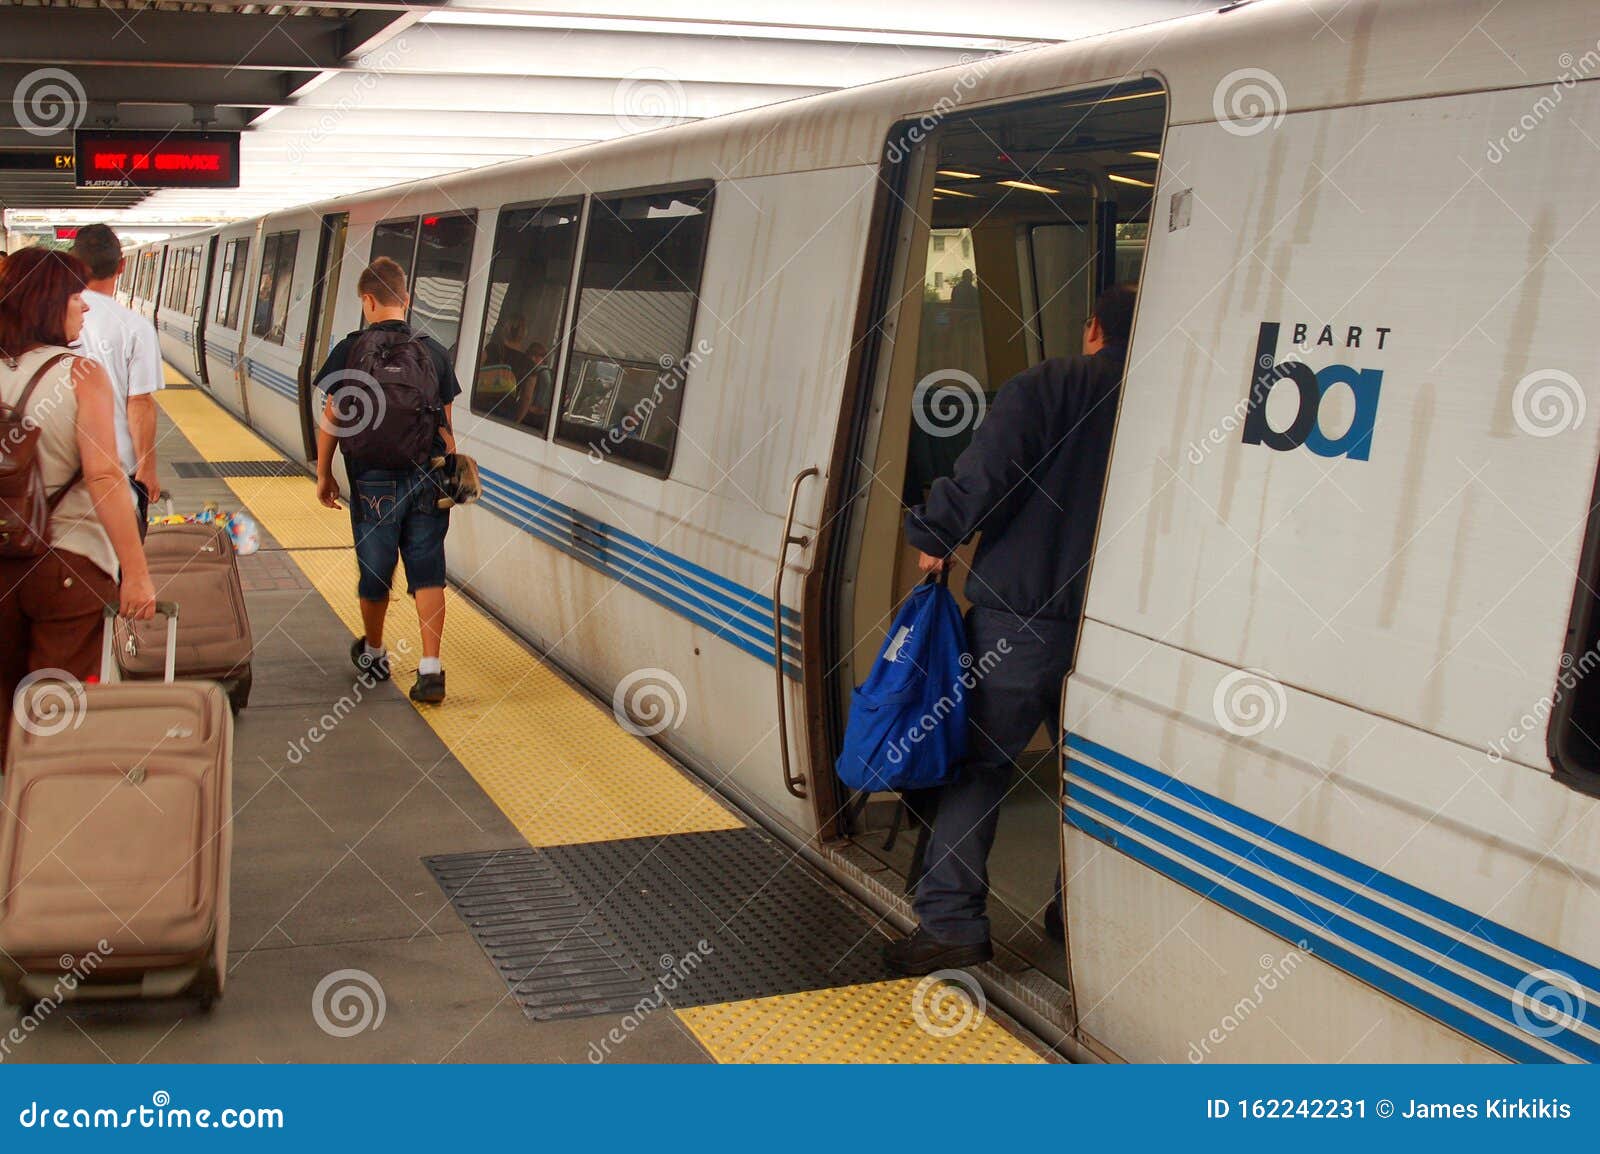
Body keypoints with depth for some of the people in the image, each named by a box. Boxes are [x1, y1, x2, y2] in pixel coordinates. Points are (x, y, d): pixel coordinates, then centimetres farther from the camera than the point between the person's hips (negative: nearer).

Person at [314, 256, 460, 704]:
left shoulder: (352, 350, -6)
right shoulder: (434, 351, 2)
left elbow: (332, 419, -2)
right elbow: (445, 425, 6)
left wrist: (324, 473, 10)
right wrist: (450, 474, 17)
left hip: (375, 480, -2)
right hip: (428, 479, 2)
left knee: (375, 570, 13)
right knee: (428, 572, 4)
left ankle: (373, 653, 33)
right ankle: (430, 667, -5)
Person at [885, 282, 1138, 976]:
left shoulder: (1042, 389, -6)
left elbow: (981, 477, -16)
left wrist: (932, 539, -2)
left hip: (1019, 623, -4)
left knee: (977, 763, 3)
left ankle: (952, 924, 1)